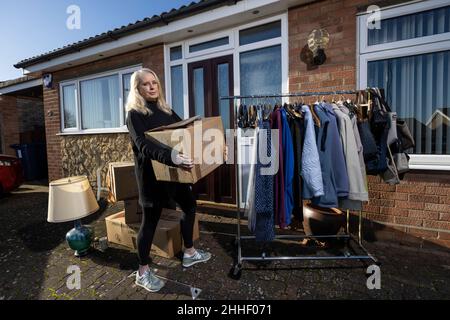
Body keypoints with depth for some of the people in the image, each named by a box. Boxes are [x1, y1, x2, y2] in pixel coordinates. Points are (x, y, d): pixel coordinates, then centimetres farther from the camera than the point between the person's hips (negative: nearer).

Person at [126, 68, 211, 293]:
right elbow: (144, 145, -27)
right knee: (150, 220, 3)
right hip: (152, 174, -8)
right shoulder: (135, 114, -11)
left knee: (190, 205, 17)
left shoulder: (165, 110, 11)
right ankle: (142, 272, 23)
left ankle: (189, 253, 36)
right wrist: (171, 158, -45)